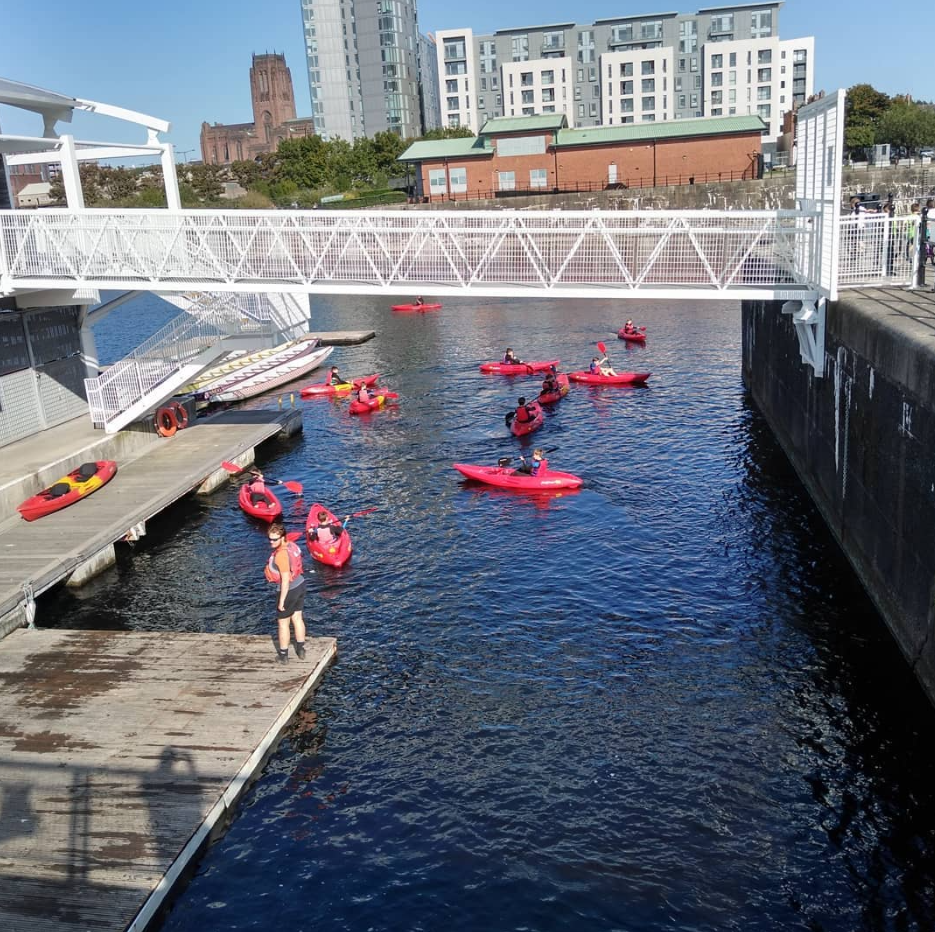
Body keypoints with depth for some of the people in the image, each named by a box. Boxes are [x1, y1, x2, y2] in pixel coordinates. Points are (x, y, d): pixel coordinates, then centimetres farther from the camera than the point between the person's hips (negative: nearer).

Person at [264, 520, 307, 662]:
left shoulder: (281, 554, -29)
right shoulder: (292, 545, -3)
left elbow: (285, 580, -26)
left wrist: (281, 601, -19)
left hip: (290, 590, -8)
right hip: (300, 584, 8)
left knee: (283, 623, 10)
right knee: (297, 618, 21)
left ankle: (283, 655, 23)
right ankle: (301, 650, 33)